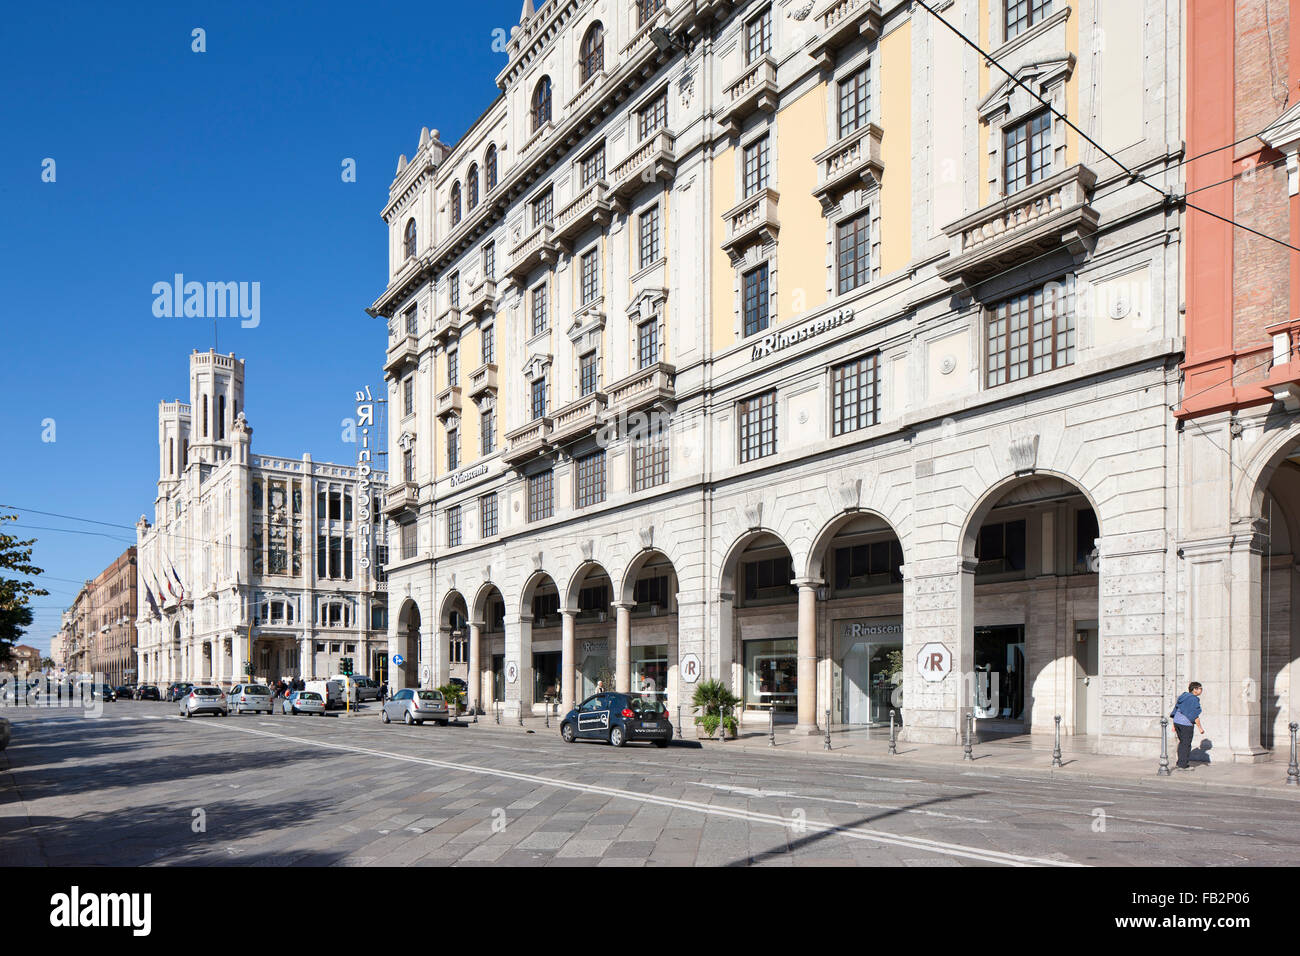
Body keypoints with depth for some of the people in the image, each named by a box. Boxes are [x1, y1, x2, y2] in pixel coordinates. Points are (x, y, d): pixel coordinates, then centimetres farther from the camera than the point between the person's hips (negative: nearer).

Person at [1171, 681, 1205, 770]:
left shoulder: (1183, 697, 12)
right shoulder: (1194, 699, -14)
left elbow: (1176, 710, 15)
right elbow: (1195, 715, -17)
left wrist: (1174, 725, 19)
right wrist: (1200, 728, -10)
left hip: (1177, 721, 8)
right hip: (1186, 723, -8)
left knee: (1182, 742, 19)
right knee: (1186, 744, 2)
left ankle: (1180, 763, 25)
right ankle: (1182, 765, 6)